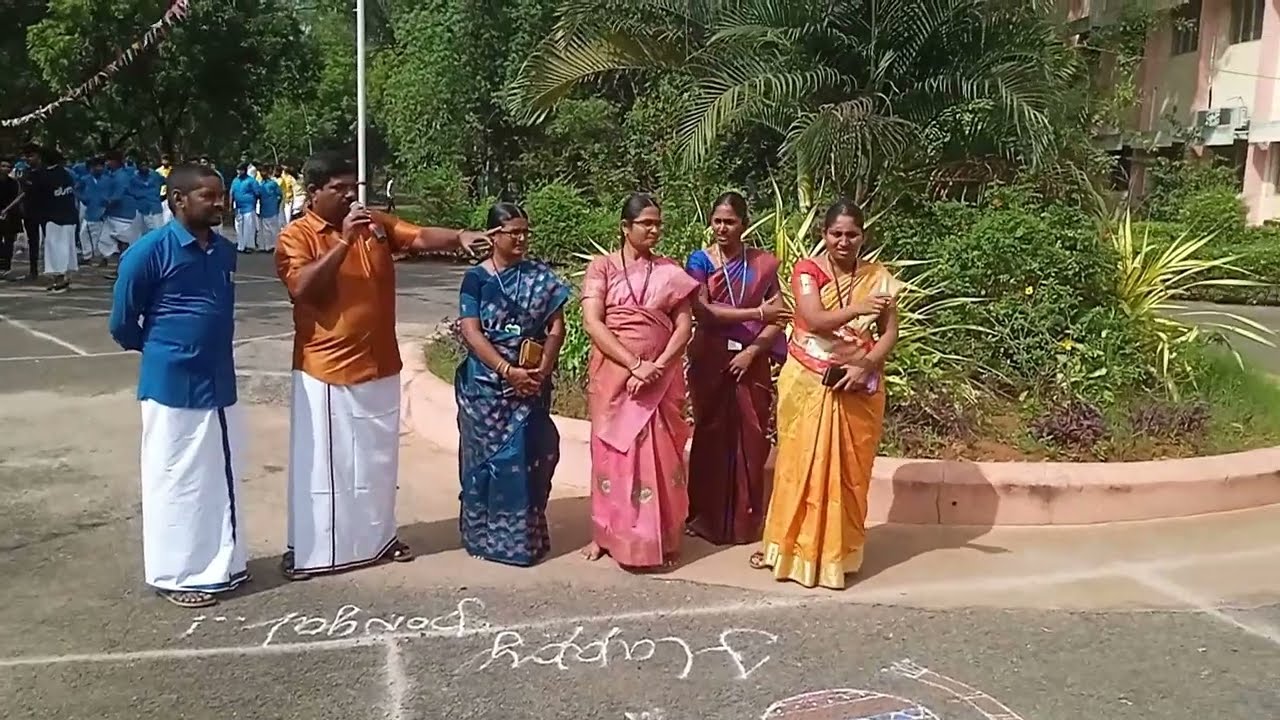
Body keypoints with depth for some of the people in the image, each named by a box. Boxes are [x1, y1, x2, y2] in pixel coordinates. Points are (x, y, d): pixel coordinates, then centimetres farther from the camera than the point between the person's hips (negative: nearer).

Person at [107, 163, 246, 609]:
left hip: (219, 382, 7)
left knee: (222, 477, 15)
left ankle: (223, 562, 30)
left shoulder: (225, 251, 6)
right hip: (173, 385, -6)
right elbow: (122, 324, -5)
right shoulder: (150, 251, -14)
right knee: (176, 481, 4)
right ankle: (175, 574, 18)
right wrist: (161, 351, 8)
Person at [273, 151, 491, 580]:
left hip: (379, 366, 5)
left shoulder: (376, 223, 6)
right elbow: (302, 287, -21)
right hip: (325, 370, -4)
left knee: (377, 458, 16)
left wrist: (460, 237, -25)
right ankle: (305, 549, 17)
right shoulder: (296, 235, -6)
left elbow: (421, 237, -6)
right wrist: (344, 242, -25)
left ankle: (378, 536, 31)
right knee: (320, 461, 4)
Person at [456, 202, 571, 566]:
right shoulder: (476, 278, -2)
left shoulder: (540, 276, 4)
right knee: (488, 459, 6)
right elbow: (471, 333, -10)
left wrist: (543, 370, -12)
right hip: (487, 386, -2)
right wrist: (508, 370, -19)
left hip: (531, 384, 2)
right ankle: (484, 534, 19)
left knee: (528, 459, 5)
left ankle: (526, 533, 18)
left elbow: (557, 326, 2)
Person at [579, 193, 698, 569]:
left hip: (661, 380, 1)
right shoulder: (602, 267, -1)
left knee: (660, 457, 4)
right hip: (614, 376, -1)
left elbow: (685, 325, 0)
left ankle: (661, 537, 16)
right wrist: (635, 364, -18)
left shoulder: (670, 272, 6)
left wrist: (657, 366, -15)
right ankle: (606, 533, 20)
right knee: (612, 453, 6)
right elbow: (592, 323, -11)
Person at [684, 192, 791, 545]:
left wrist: (753, 349, -12)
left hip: (751, 362, 1)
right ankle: (706, 518, 17)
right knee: (710, 437, 5)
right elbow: (702, 311, -13)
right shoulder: (700, 260, 0)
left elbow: (779, 317, 2)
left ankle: (746, 521, 17)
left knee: (750, 440, 5)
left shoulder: (763, 263, 4)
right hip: (710, 360, -1)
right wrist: (757, 313, -17)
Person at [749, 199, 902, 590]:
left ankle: (839, 549, 20)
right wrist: (857, 308, -35)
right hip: (808, 383, -2)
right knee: (802, 463, 5)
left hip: (857, 387, 2)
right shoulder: (807, 270, -5)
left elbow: (890, 333, 1)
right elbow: (814, 320, -19)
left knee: (848, 470, 7)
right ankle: (790, 543, 17)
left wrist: (865, 366, -16)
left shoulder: (879, 278, 3)